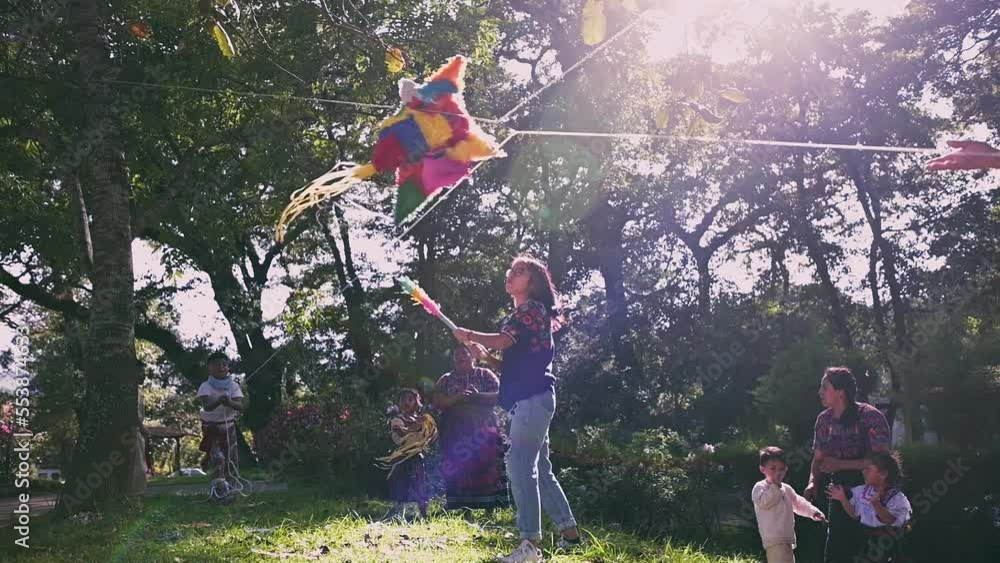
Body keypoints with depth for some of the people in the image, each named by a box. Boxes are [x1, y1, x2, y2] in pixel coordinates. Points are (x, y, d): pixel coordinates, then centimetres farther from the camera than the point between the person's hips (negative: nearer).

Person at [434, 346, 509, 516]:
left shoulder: (485, 375, 9)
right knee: (459, 469, -4)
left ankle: (489, 510, -7)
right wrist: (456, 397, -14)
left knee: (486, 466, -7)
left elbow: (499, 395, -1)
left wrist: (476, 396, -15)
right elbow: (437, 402, 3)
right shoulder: (446, 380, 15)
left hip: (482, 429, -2)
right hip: (455, 432, 2)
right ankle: (464, 510, -1)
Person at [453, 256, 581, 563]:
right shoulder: (521, 315, 25)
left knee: (520, 465, -16)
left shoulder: (532, 307, -4)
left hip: (533, 398, -10)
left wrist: (469, 335, -5)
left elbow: (502, 340, -19)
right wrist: (485, 357, 10)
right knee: (539, 469, 14)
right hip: (529, 399, 10)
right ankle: (569, 531, 21)